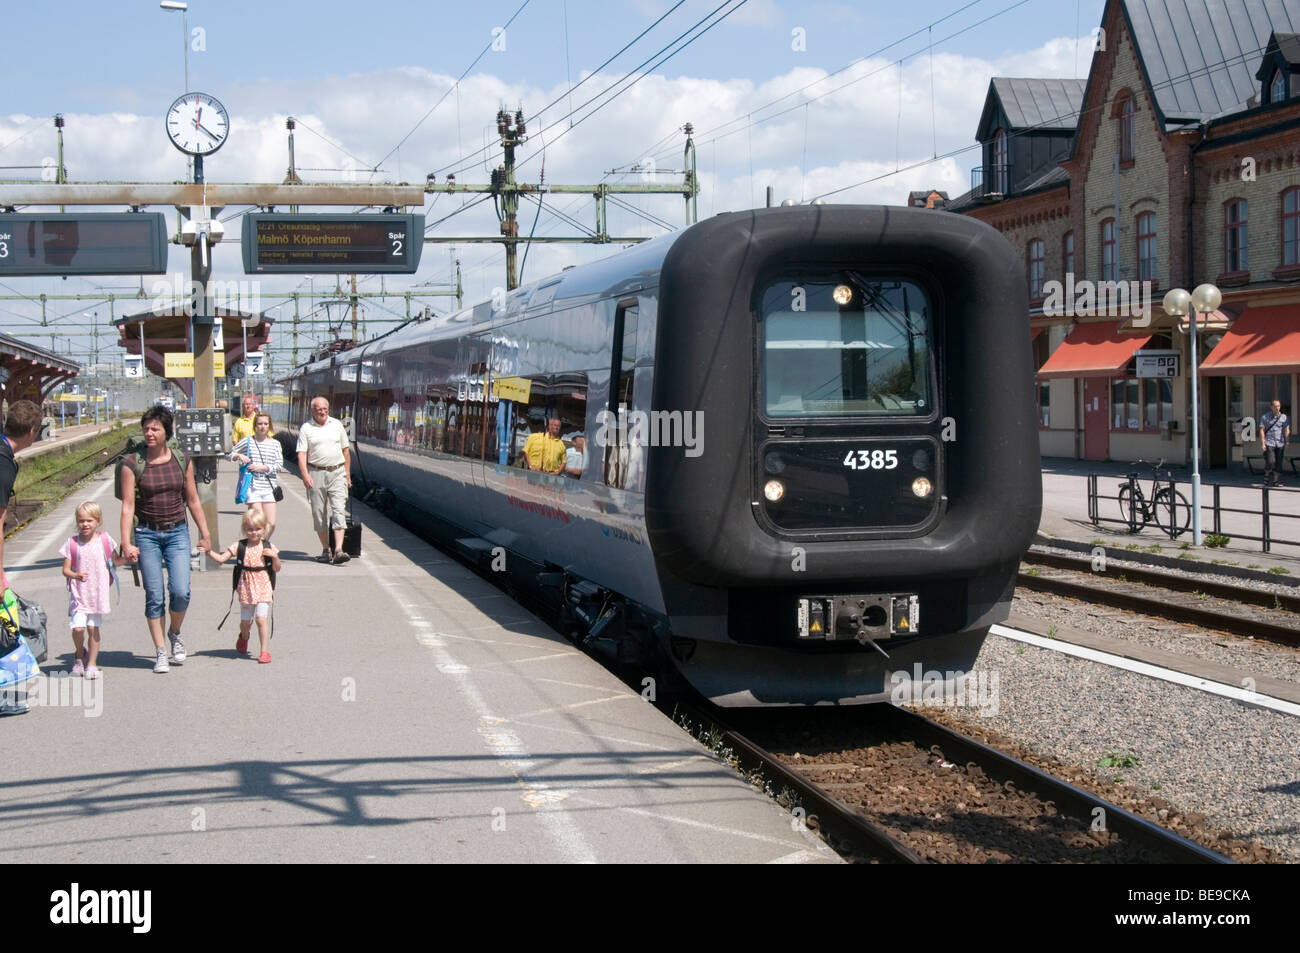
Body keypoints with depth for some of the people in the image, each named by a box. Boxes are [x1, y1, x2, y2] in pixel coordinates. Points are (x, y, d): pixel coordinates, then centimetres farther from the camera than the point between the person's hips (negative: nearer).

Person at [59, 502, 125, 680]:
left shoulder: (104, 540, 1)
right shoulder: (72, 543, -2)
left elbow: (116, 561, 15)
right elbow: (65, 569, -2)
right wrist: (76, 575, -22)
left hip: (98, 593, 1)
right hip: (78, 593, -1)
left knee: (93, 628, 1)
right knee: (78, 628, -10)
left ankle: (91, 664, 12)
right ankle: (80, 655, 18)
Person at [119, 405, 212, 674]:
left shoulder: (182, 461, 3)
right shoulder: (133, 465, -5)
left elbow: (193, 501, 12)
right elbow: (127, 506, -6)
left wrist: (205, 534, 14)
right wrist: (126, 543, -12)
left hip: (177, 532, 1)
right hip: (147, 534, -1)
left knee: (181, 592, -11)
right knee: (154, 596, -2)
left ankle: (175, 634, 18)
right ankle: (160, 651, 11)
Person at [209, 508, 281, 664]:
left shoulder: (268, 547, 0)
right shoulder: (239, 547, 0)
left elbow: (277, 569, 3)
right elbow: (221, 559, -4)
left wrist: (274, 556, -14)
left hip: (263, 588, -1)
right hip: (246, 588, 1)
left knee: (262, 618, -14)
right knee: (245, 621, 12)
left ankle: (265, 651, -9)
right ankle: (243, 638, 47)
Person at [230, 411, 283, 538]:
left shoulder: (275, 444, 8)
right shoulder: (247, 441, 3)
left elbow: (279, 465, 1)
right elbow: (231, 455, 13)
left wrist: (262, 467, -13)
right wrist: (239, 456, -9)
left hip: (269, 487, 3)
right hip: (253, 486, -2)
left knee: (271, 524, -1)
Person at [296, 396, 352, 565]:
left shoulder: (337, 424, 11)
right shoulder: (306, 428, 3)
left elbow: (345, 450, 17)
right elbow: (302, 454, -3)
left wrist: (347, 474, 13)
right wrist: (305, 475, -16)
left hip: (337, 472, 1)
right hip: (316, 473, -1)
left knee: (339, 510, -11)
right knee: (319, 513, 4)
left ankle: (338, 550, -19)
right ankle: (326, 549, 15)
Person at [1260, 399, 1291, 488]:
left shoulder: (1284, 417, 6)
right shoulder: (1265, 417, 2)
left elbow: (1286, 431, 6)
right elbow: (1262, 430, 0)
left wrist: (1286, 443, -2)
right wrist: (1262, 443, -8)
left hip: (1280, 444, 2)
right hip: (1269, 443, -2)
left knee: (1278, 463, 1)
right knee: (1270, 462, -13)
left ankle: (1276, 481, 10)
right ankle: (1267, 475, 14)